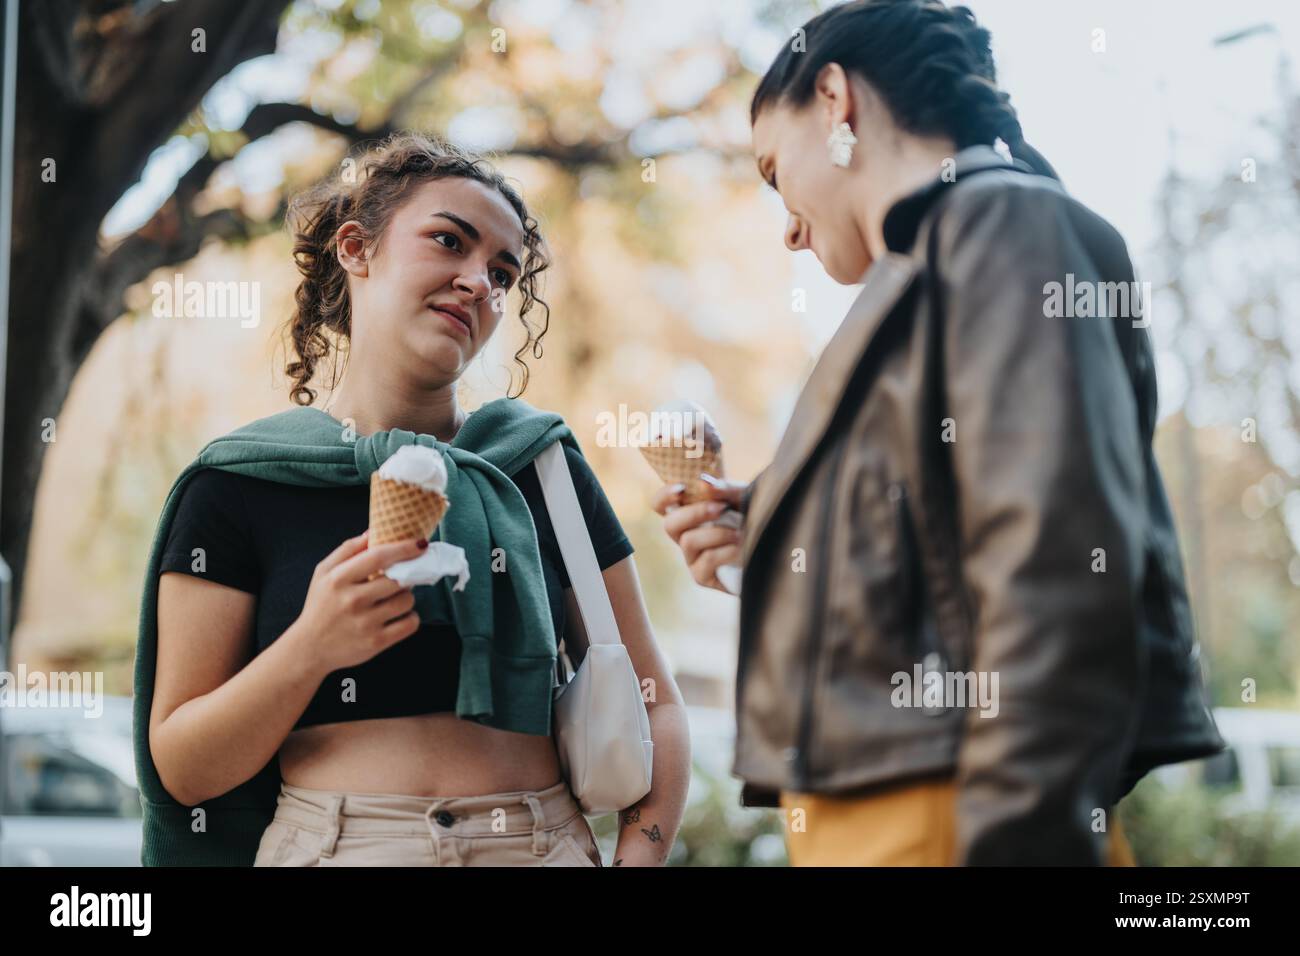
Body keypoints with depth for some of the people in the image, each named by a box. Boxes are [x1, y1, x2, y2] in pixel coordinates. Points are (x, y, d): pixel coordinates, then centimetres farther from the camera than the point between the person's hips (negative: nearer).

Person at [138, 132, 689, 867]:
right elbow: (183, 770, -1)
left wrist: (639, 855, -11)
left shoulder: (545, 469, 6)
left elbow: (653, 705, 6)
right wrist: (309, 649, -17)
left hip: (547, 842, 2)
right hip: (331, 842, -2)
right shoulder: (238, 488, 1)